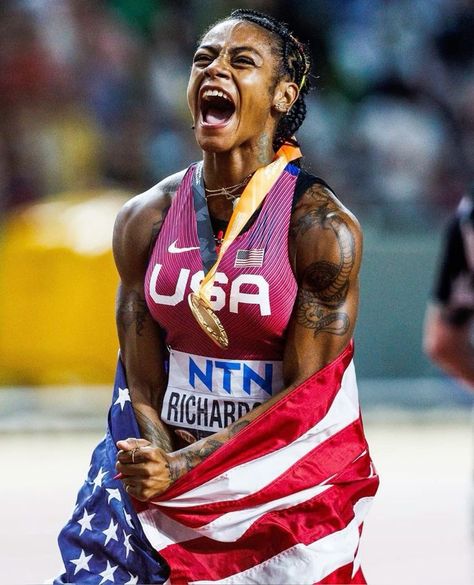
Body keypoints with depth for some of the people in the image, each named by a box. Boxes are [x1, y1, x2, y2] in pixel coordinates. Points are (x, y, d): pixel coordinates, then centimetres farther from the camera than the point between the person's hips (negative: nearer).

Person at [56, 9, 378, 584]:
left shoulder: (322, 228, -12)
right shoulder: (145, 220, 0)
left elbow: (304, 398, -14)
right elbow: (142, 384, 2)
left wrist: (182, 468, -20)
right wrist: (157, 466, -17)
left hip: (289, 485, -3)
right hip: (169, 466, 3)